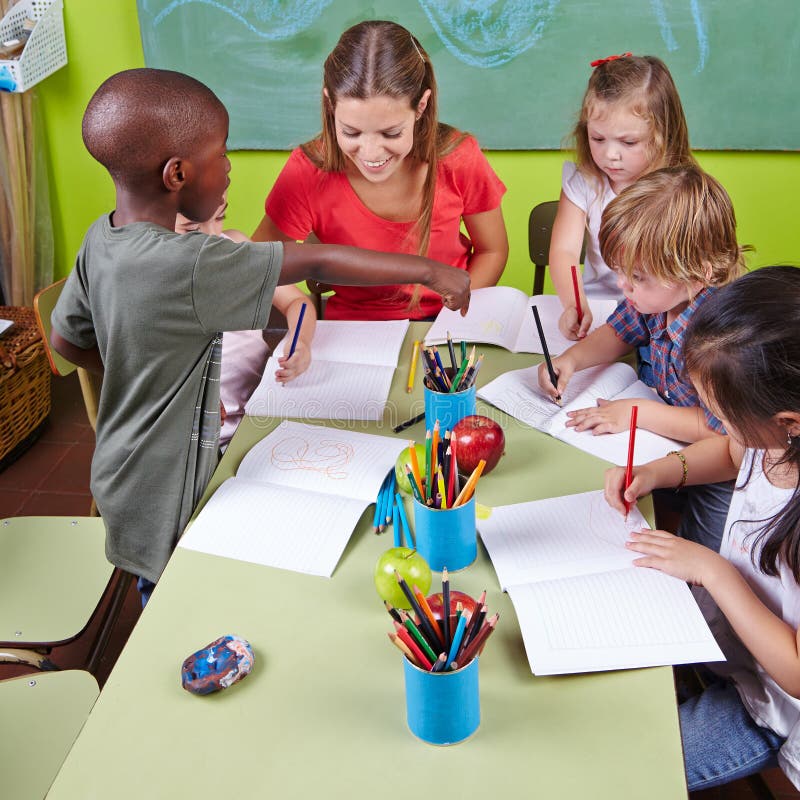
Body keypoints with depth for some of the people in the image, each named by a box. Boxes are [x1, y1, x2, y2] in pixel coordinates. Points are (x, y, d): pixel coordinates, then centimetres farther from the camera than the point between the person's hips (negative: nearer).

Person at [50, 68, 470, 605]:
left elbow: (68, 339, 7)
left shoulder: (101, 239, -5)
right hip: (163, 497, -8)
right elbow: (319, 263, -26)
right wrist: (428, 270, -16)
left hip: (121, 473, 8)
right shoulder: (188, 267, -32)